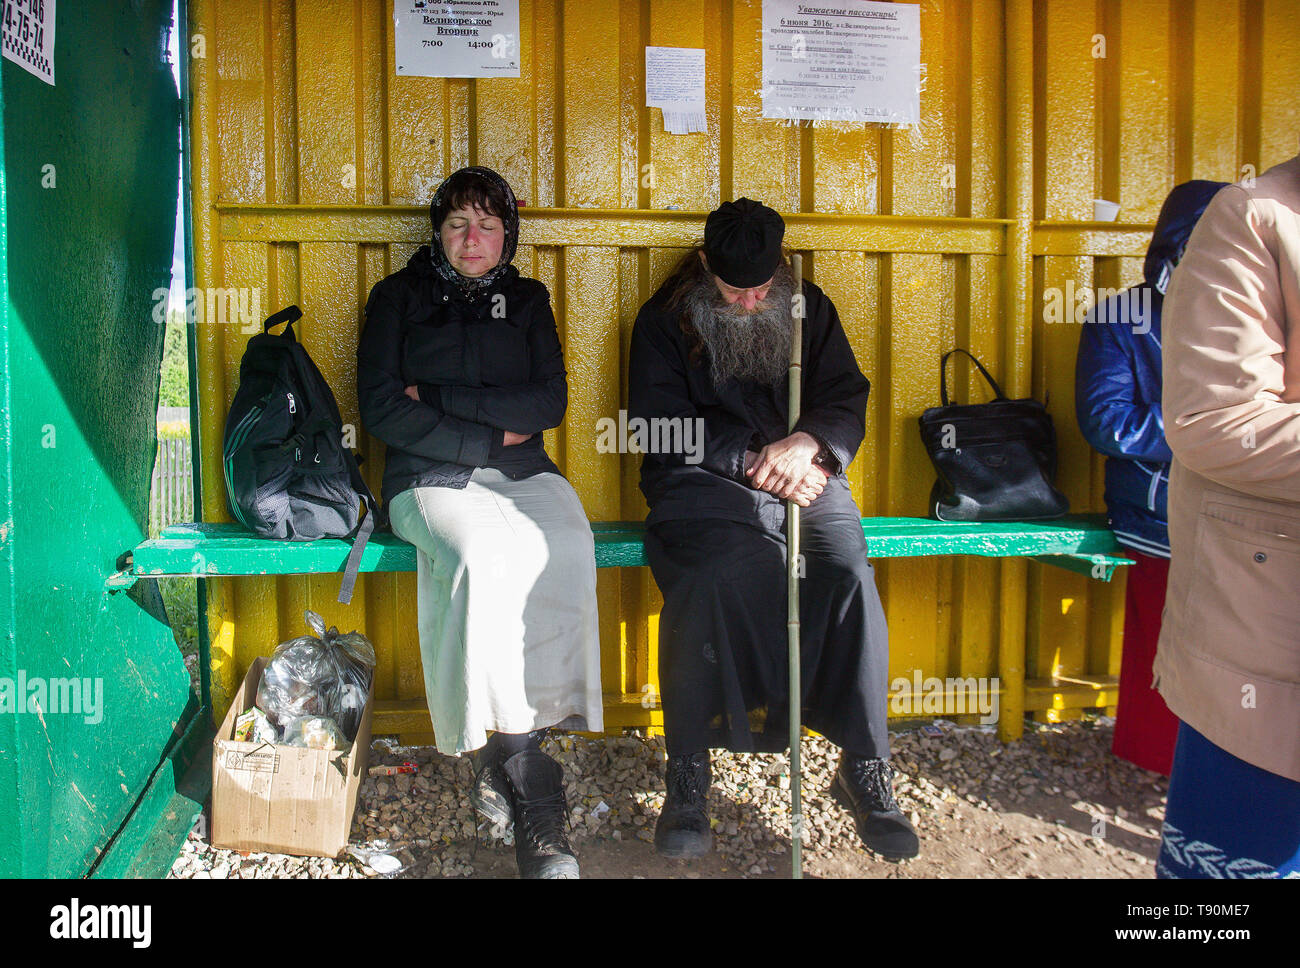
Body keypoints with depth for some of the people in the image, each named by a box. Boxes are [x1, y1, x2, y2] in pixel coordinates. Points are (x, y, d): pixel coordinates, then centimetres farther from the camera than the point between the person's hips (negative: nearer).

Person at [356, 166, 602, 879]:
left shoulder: (527, 300, 18)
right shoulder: (399, 297, 12)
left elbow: (550, 402, 5)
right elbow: (381, 408, 0)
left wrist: (443, 400, -5)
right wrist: (489, 437, -6)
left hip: (523, 474, 3)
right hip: (431, 477, -2)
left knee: (569, 551, -31)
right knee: (487, 555, -35)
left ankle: (502, 757, -24)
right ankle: (532, 785, -30)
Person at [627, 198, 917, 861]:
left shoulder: (810, 310, 16)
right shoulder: (664, 320, 8)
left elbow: (847, 400, 9)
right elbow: (660, 426, -2)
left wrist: (807, 442, -14)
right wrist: (753, 459, -12)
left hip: (803, 479, 2)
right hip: (704, 483, -2)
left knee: (848, 573, -28)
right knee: (714, 573, -34)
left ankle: (865, 768, -15)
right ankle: (687, 778, -24)